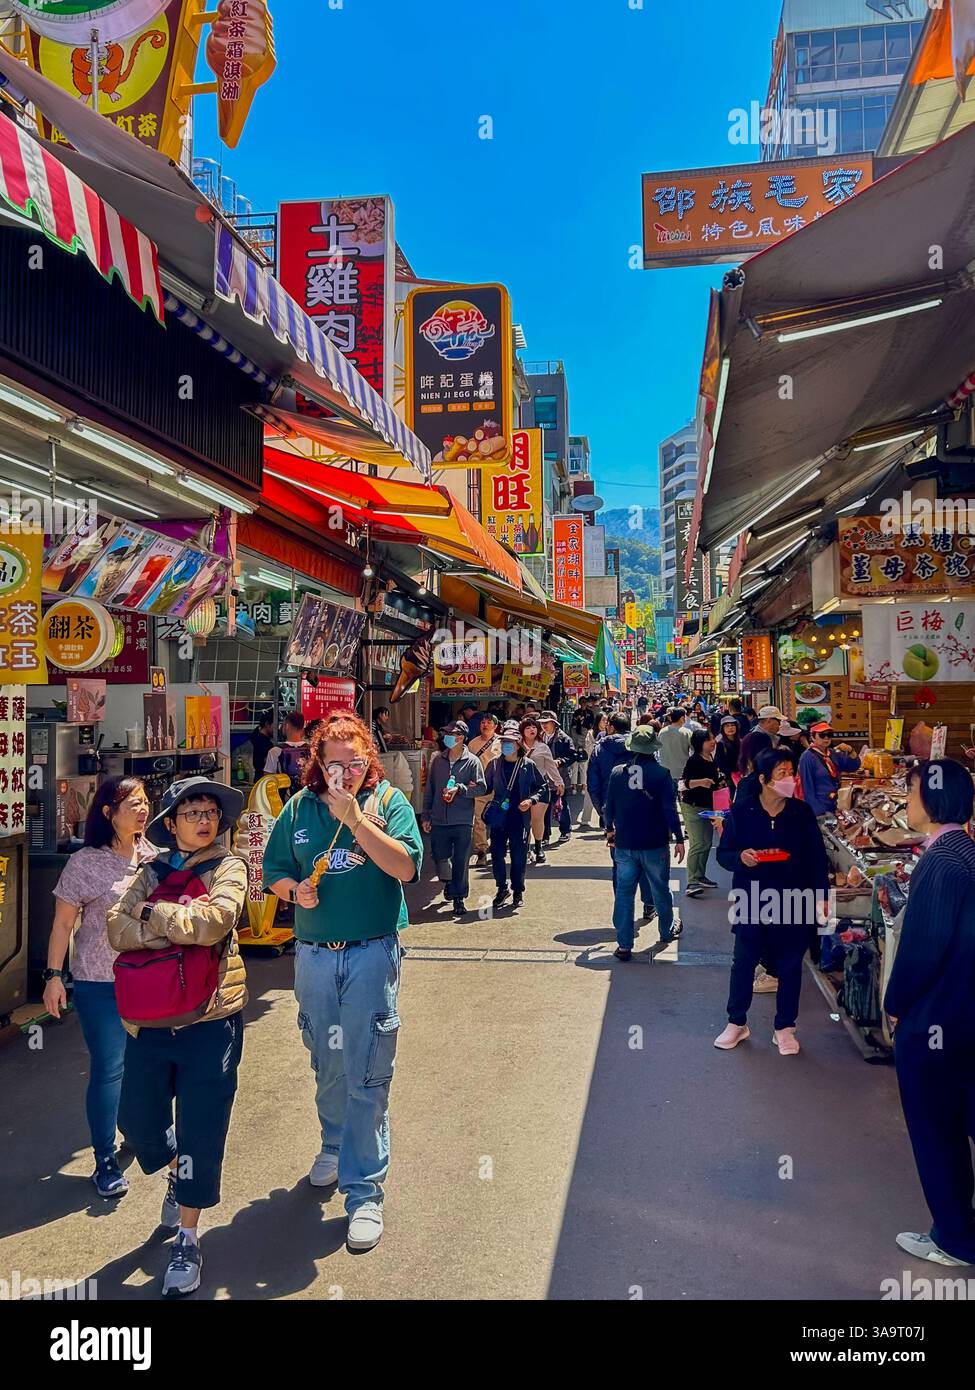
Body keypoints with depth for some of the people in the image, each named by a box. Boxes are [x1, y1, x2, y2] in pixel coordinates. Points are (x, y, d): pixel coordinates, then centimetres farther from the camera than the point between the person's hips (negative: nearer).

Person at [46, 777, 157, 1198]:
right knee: (108, 1069, 1)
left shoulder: (153, 856, 2)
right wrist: (54, 975, -8)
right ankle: (105, 1160, 16)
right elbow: (63, 923, -5)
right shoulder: (84, 863, -10)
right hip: (100, 984, -4)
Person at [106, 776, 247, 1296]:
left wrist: (150, 913, -9)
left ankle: (187, 1239, 23)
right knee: (136, 1119, 13)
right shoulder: (153, 871, 8)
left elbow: (214, 920, -21)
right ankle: (176, 1172, 46)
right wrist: (181, 927, -19)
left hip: (208, 1020, -4)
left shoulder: (228, 867, -3)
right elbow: (116, 929, -5)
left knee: (200, 1135, 3)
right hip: (149, 1020, 4)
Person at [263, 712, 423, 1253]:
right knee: (326, 1064, 20)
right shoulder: (299, 808, 3)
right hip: (313, 954, 4)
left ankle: (364, 1192, 10)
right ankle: (335, 1145, 45)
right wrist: (295, 890, -12)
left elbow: (407, 867, -18)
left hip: (372, 953, -3)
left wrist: (356, 819, -24)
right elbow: (274, 871, 9)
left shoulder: (388, 800, -6)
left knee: (367, 1074, -2)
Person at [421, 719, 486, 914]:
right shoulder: (438, 760, 6)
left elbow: (481, 788, -6)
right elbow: (429, 789, 11)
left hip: (463, 822, -3)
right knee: (439, 857, 8)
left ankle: (459, 897, 17)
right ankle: (449, 882, 38)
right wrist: (425, 816, 10)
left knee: (461, 861, 3)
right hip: (439, 821, 3)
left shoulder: (472, 761, -4)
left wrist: (459, 789, -20)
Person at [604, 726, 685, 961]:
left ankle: (624, 945, 4)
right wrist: (679, 839, -2)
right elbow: (670, 810, -11)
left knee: (623, 893, 5)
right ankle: (667, 931, 38)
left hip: (624, 844, 1)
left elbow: (609, 807, 4)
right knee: (661, 890, 18)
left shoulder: (617, 773, -3)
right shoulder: (661, 774, -11)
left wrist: (610, 829, 21)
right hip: (655, 844, -1)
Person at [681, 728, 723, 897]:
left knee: (707, 844, 12)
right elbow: (683, 782, -21)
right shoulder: (693, 760, -14)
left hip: (708, 806, 8)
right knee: (698, 844, -13)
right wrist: (699, 782, -34)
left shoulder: (713, 760, 11)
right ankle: (691, 883, -12)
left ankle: (700, 876, 25)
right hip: (693, 807, -8)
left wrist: (719, 784, 10)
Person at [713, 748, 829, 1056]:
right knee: (743, 962, 10)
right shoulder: (741, 811, -7)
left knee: (789, 966, 11)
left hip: (793, 904, 1)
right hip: (751, 903, -1)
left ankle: (785, 1027, 28)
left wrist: (821, 896, 0)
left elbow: (817, 857, 3)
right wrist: (740, 857, -22)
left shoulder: (802, 812, -4)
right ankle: (737, 1023, 28)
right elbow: (723, 854, -1)